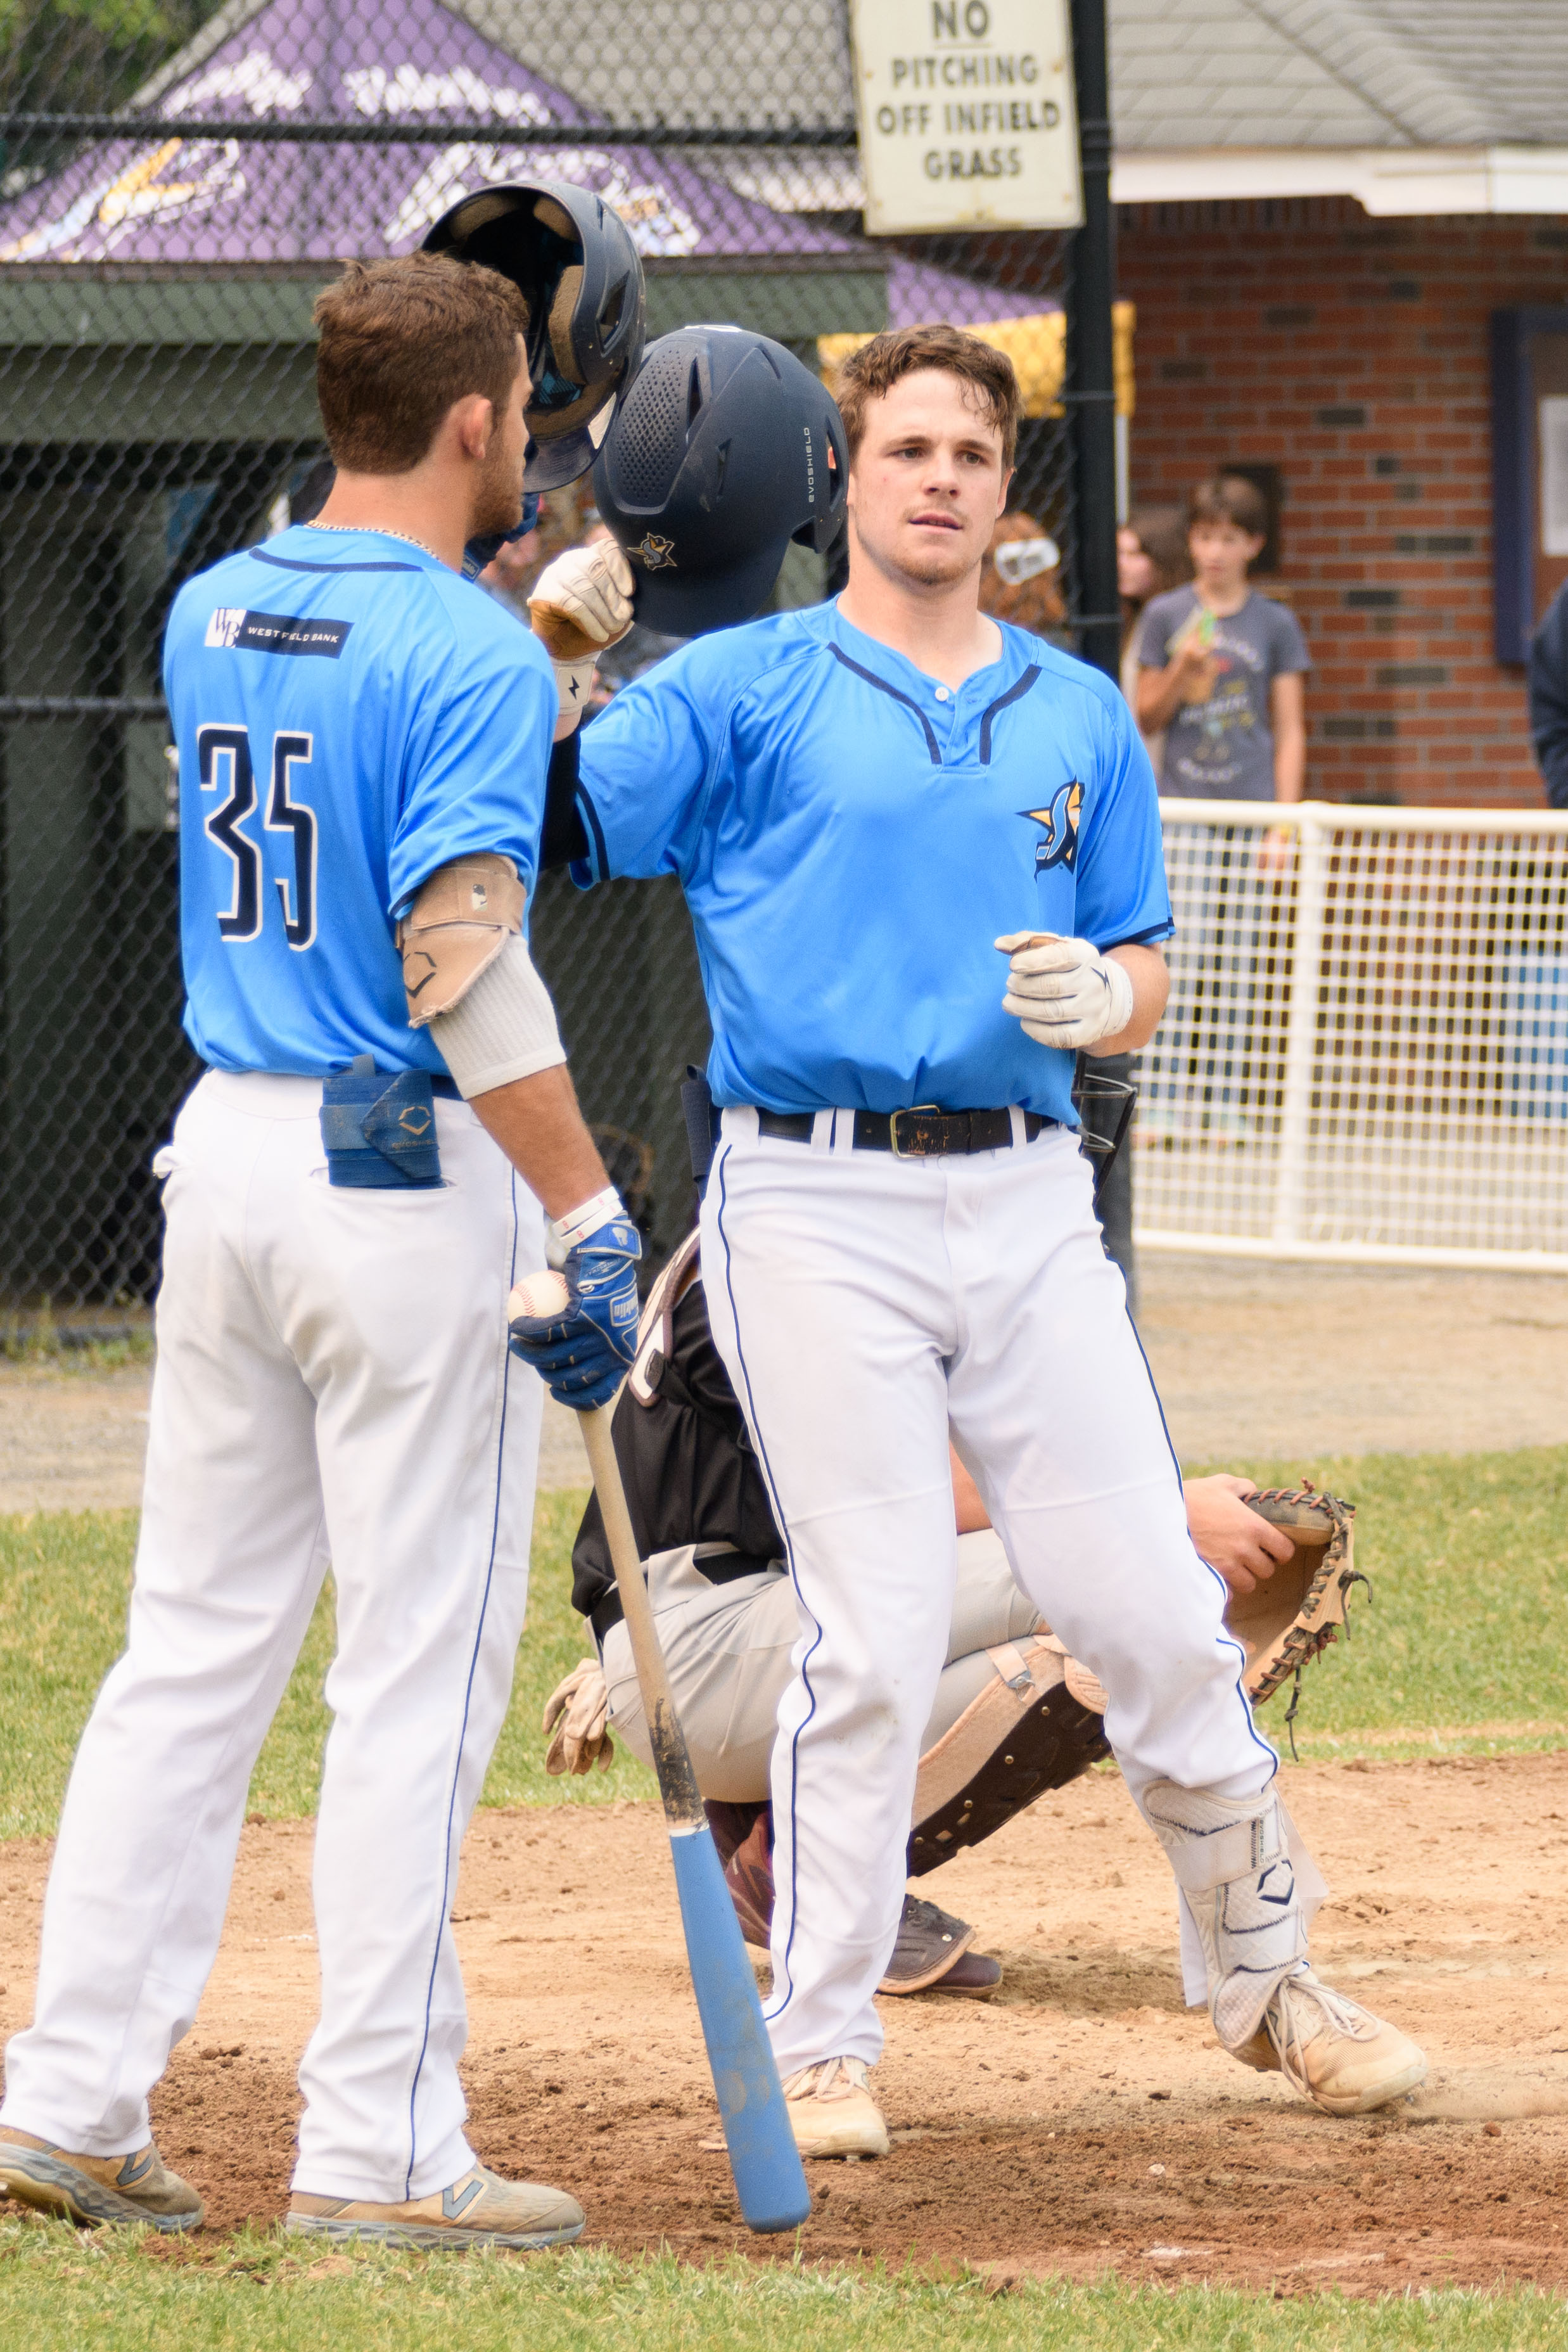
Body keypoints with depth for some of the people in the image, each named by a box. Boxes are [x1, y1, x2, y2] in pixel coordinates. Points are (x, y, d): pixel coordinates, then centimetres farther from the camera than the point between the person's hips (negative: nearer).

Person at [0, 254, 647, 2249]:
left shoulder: (212, 616, 8)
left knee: (196, 1641, 13)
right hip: (415, 1183, -7)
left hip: (224, 1149, 7)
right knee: (418, 1672, -1)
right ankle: (376, 2148, -1)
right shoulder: (473, 660, -14)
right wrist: (592, 1218, -21)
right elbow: (465, 967, -22)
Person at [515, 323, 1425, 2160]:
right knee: (873, 1632, -7)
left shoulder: (1082, 718, 14)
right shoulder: (738, 694, 2)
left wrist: (1098, 999, -8)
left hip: (1025, 1200, 4)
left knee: (1151, 1609, 2)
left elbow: (1146, 983, 15)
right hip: (816, 1212, -4)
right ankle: (818, 2042, 5)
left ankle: (1261, 1974, 20)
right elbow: (535, 833, -8)